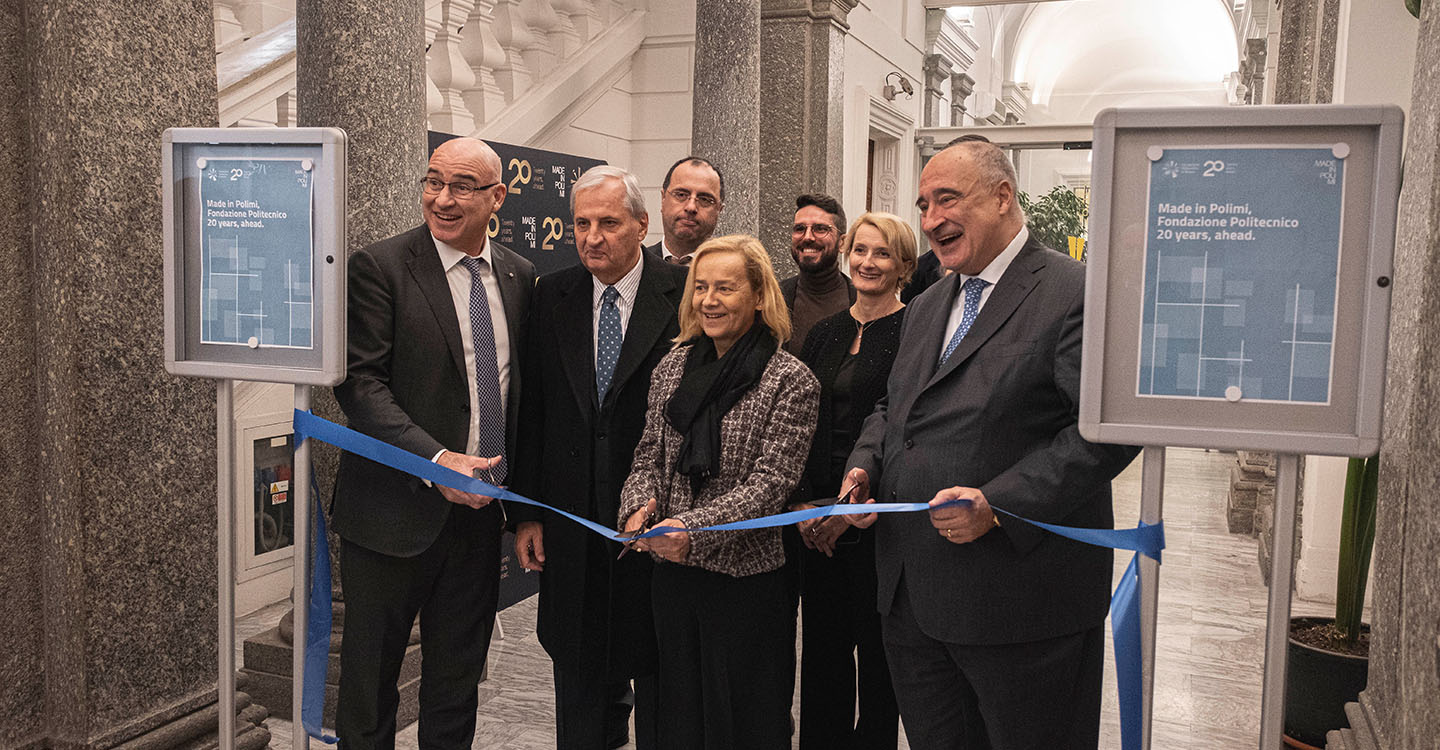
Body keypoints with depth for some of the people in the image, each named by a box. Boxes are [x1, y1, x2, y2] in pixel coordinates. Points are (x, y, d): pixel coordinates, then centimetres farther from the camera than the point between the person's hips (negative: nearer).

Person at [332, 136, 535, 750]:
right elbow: (359, 383, -15)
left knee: (458, 683, 17)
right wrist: (436, 460, -25)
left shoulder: (519, 278, 7)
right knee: (369, 682, 10)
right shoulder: (380, 267, -8)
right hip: (395, 513, -4)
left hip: (481, 514, 4)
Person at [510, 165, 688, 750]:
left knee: (657, 666, 12)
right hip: (572, 521, 4)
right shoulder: (552, 295, 4)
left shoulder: (684, 295, -8)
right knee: (579, 673, 18)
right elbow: (533, 410, 5)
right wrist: (525, 512, 2)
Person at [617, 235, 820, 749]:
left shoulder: (790, 381, -10)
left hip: (746, 577, -5)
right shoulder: (673, 368, 7)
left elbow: (770, 484, -16)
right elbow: (649, 456, 9)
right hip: (672, 571, 5)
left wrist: (693, 528, -26)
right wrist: (637, 507, -12)